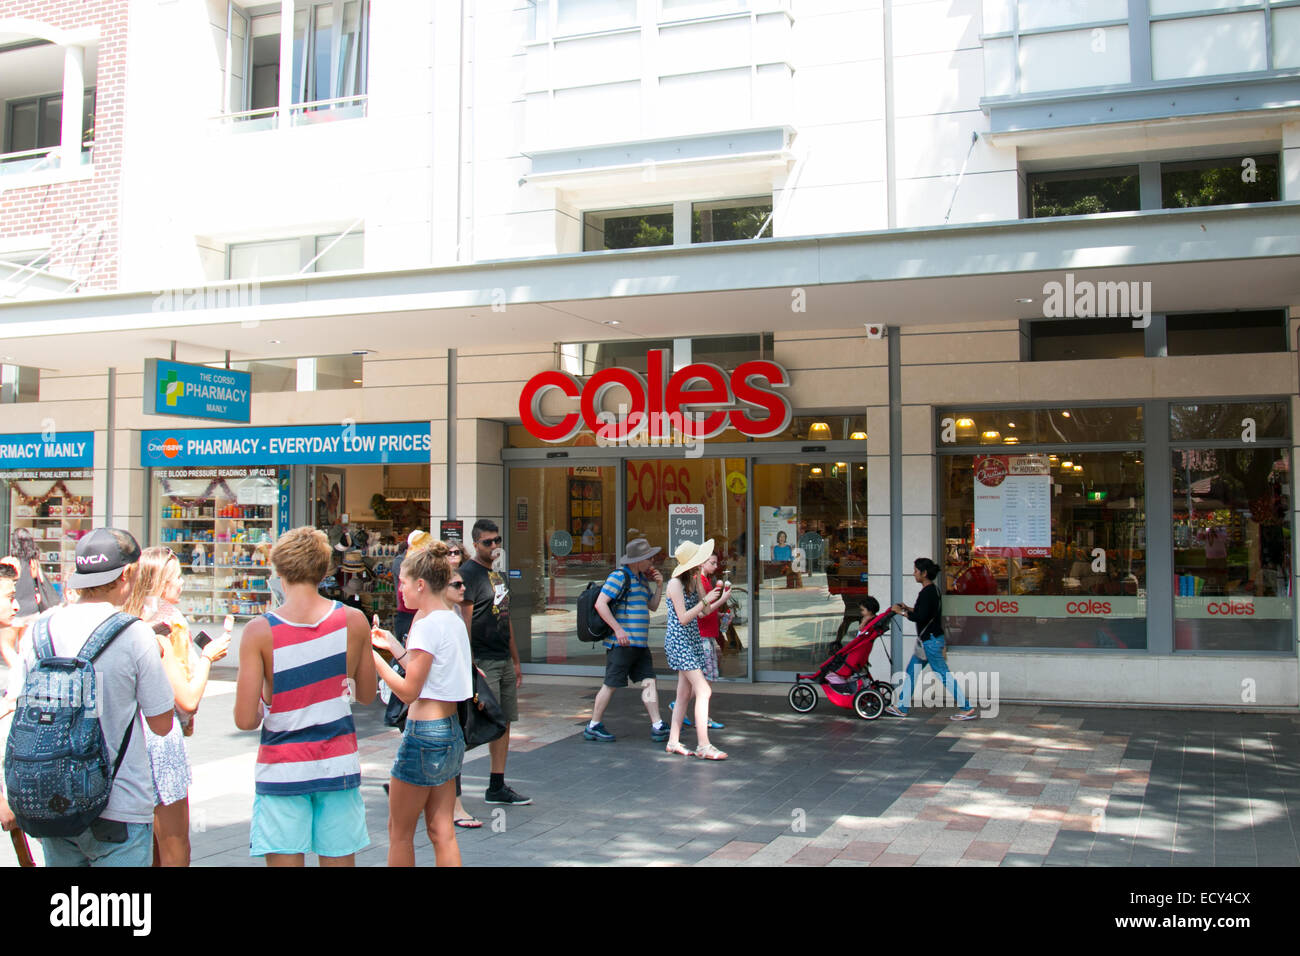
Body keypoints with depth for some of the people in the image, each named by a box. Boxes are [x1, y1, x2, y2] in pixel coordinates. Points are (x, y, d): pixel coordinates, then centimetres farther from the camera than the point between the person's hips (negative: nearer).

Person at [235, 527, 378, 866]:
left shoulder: (259, 631, -10)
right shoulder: (354, 621, -4)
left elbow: (245, 720, -11)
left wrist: (266, 706, 10)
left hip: (282, 770, -2)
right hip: (339, 765, 2)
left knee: (283, 860, 6)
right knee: (339, 860, 12)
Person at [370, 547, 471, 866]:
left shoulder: (427, 625, -17)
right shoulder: (454, 620, 10)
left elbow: (409, 691, -15)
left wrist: (373, 658, -8)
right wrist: (395, 647, 15)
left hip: (425, 733, -9)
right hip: (451, 732, 9)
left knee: (399, 831, 7)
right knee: (442, 832, 11)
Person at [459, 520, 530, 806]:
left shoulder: (498, 574, 18)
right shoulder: (468, 573, -9)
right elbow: (465, 620, -15)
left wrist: (516, 661, 21)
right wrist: (470, 665, -20)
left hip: (504, 661, 9)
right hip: (483, 661, -9)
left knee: (503, 723, 9)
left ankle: (497, 787, 15)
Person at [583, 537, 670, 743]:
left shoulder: (641, 578, 18)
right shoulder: (619, 576, -11)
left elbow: (653, 606, 25)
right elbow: (600, 604, -17)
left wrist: (659, 585, 10)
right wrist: (618, 629, -22)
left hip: (639, 643, 9)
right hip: (621, 643, -9)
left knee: (649, 682, 2)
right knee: (611, 685, -2)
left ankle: (657, 727, 2)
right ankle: (593, 727, 9)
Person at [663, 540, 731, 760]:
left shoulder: (694, 581, 10)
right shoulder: (676, 583, -14)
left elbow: (703, 612, 15)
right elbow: (683, 618, -17)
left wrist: (721, 599, -1)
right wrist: (706, 600, -22)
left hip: (692, 640, 9)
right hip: (678, 640, -9)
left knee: (685, 694, 9)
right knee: (703, 690, -14)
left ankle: (673, 742, 15)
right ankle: (704, 745, -13)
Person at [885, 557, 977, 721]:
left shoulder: (927, 593, -20)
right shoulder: (933, 590, 12)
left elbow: (920, 617, -27)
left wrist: (902, 612, -15)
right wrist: (908, 609, 10)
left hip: (930, 641, -11)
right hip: (928, 639, 11)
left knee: (944, 675, -4)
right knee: (911, 672, 14)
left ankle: (967, 709, 1)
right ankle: (901, 707, 21)